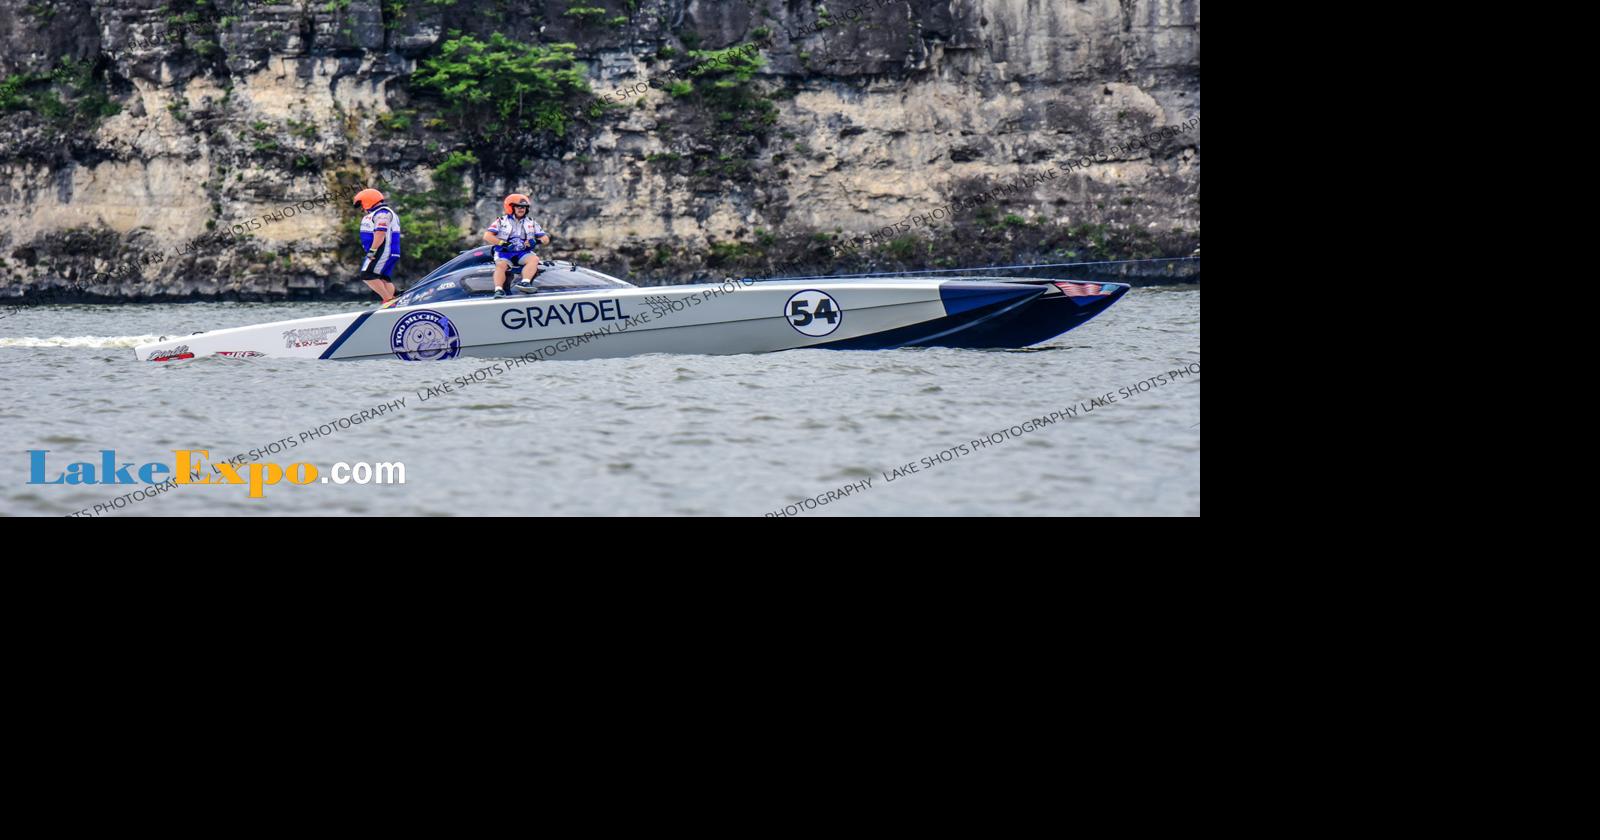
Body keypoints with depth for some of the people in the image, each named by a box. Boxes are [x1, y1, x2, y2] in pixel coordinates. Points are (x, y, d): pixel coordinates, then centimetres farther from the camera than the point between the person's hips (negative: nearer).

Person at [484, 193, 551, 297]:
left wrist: (536, 241, -9)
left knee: (534, 259, -30)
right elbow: (487, 236, -2)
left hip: (524, 253, 2)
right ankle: (499, 290, -50)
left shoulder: (531, 223, 18)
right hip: (504, 253, -2)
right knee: (501, 265, -34)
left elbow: (546, 239, 16)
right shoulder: (501, 221, 9)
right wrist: (504, 244, -14)